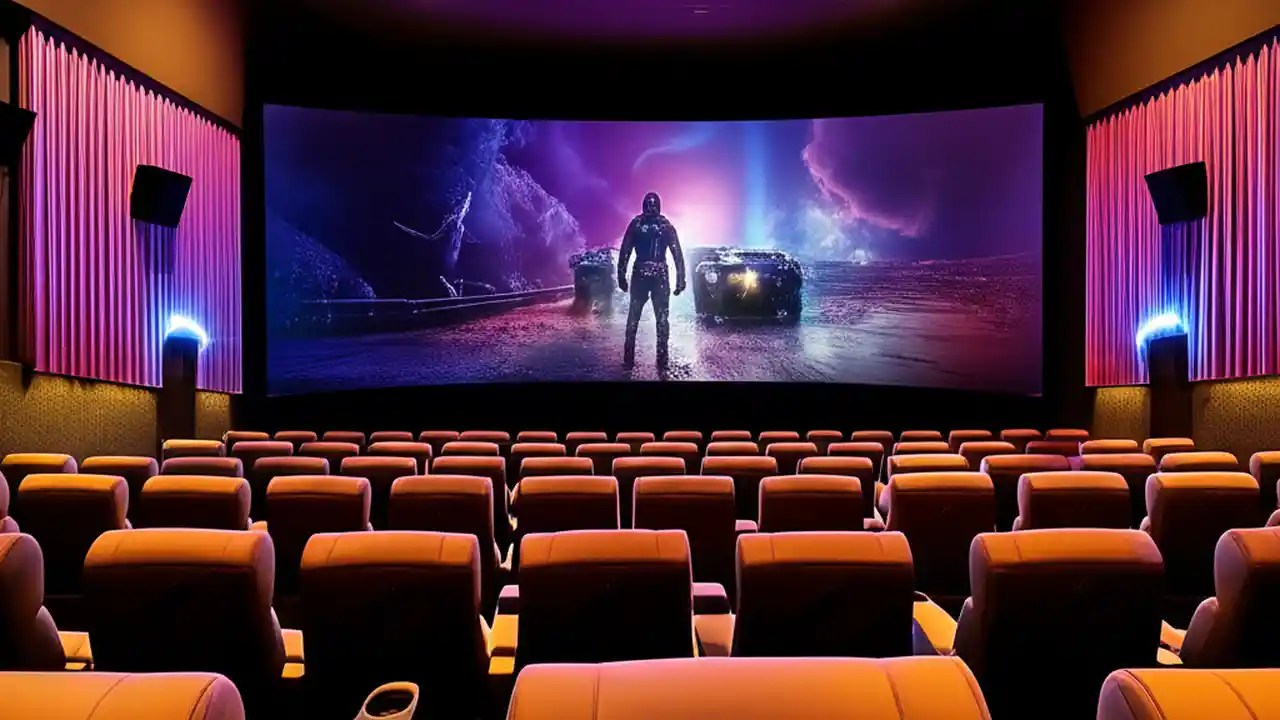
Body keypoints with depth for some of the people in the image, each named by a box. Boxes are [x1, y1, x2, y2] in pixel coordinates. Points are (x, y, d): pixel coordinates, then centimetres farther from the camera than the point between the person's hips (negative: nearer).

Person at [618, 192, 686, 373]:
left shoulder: (635, 223, 1)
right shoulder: (666, 225, 1)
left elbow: (624, 252, -1)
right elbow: (678, 254, -1)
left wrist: (621, 276, 1)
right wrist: (680, 279, 1)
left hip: (639, 274, 0)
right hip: (660, 275, 0)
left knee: (633, 316, 10)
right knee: (662, 317, 5)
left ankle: (629, 359, 11)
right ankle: (662, 362, 3)